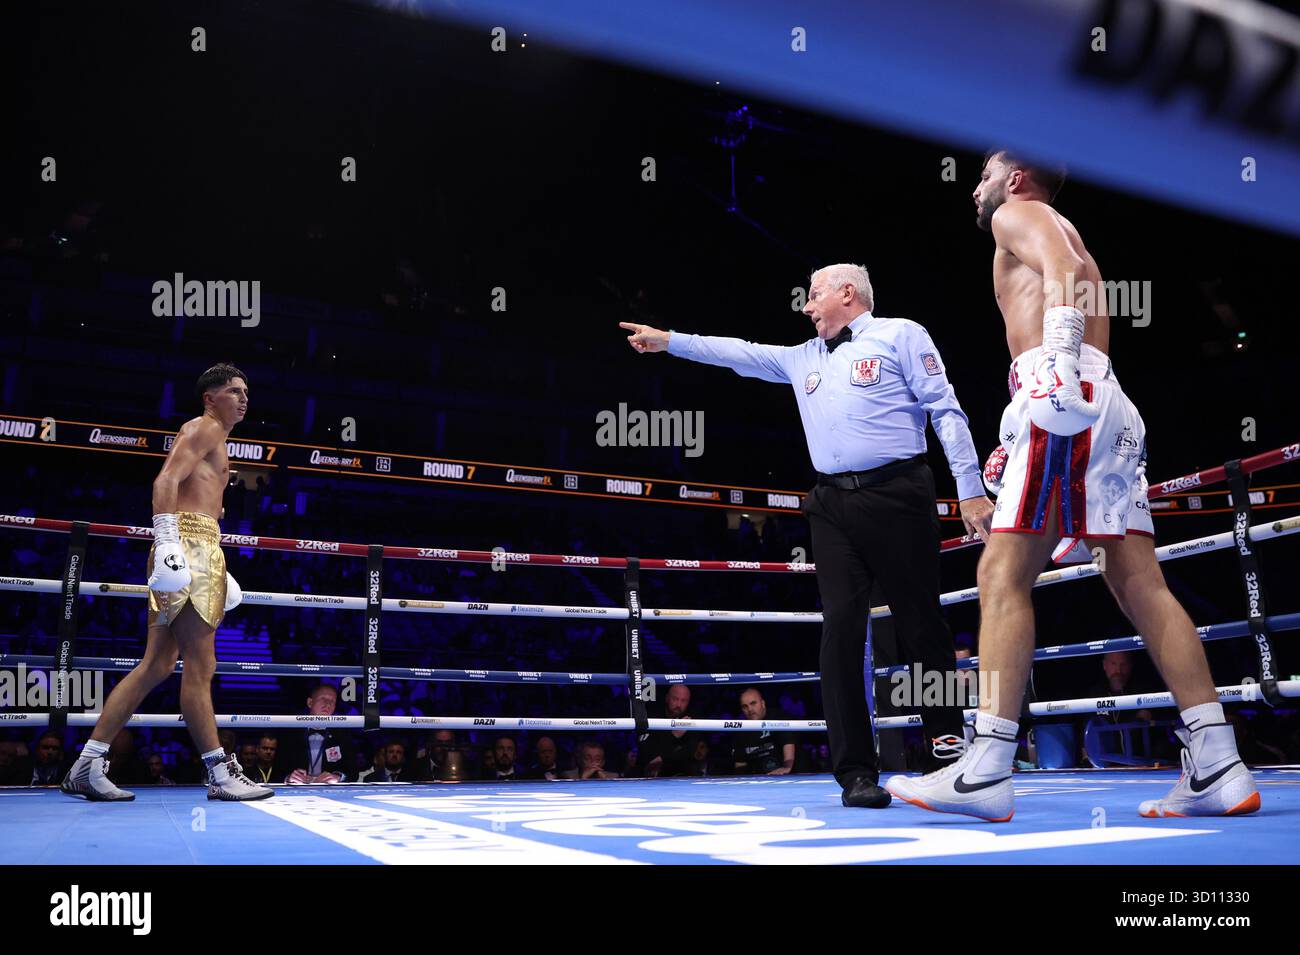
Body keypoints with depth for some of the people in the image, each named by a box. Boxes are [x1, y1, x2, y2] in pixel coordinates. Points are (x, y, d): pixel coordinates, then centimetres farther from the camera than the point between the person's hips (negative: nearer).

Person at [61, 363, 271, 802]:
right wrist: (167, 540, -26)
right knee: (200, 665, -9)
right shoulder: (204, 427, 0)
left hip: (199, 546, 10)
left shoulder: (213, 440, 30)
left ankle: (87, 765, 9)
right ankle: (221, 773, -7)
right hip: (189, 540, -10)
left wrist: (215, 569, 24)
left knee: (157, 665, 7)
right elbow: (166, 480, -14)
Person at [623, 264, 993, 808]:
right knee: (841, 629, -5)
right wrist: (669, 341, 32)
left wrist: (970, 490, -9)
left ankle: (947, 744, 15)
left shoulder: (900, 336, 6)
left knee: (922, 625, 0)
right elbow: (739, 353, 33)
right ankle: (856, 772, -2)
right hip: (832, 506, 5)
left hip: (896, 497, -4)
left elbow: (946, 411, -1)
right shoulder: (802, 359, 24)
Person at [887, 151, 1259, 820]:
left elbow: (1064, 269, -12)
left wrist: (1060, 351, -29)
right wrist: (1019, 444, 30)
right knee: (1140, 584, 2)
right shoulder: (1064, 233, 35)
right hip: (1108, 405, 9)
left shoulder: (1016, 213, 11)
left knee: (1003, 575, -12)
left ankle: (985, 771, -16)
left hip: (1063, 390, -9)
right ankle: (1218, 769, -1)